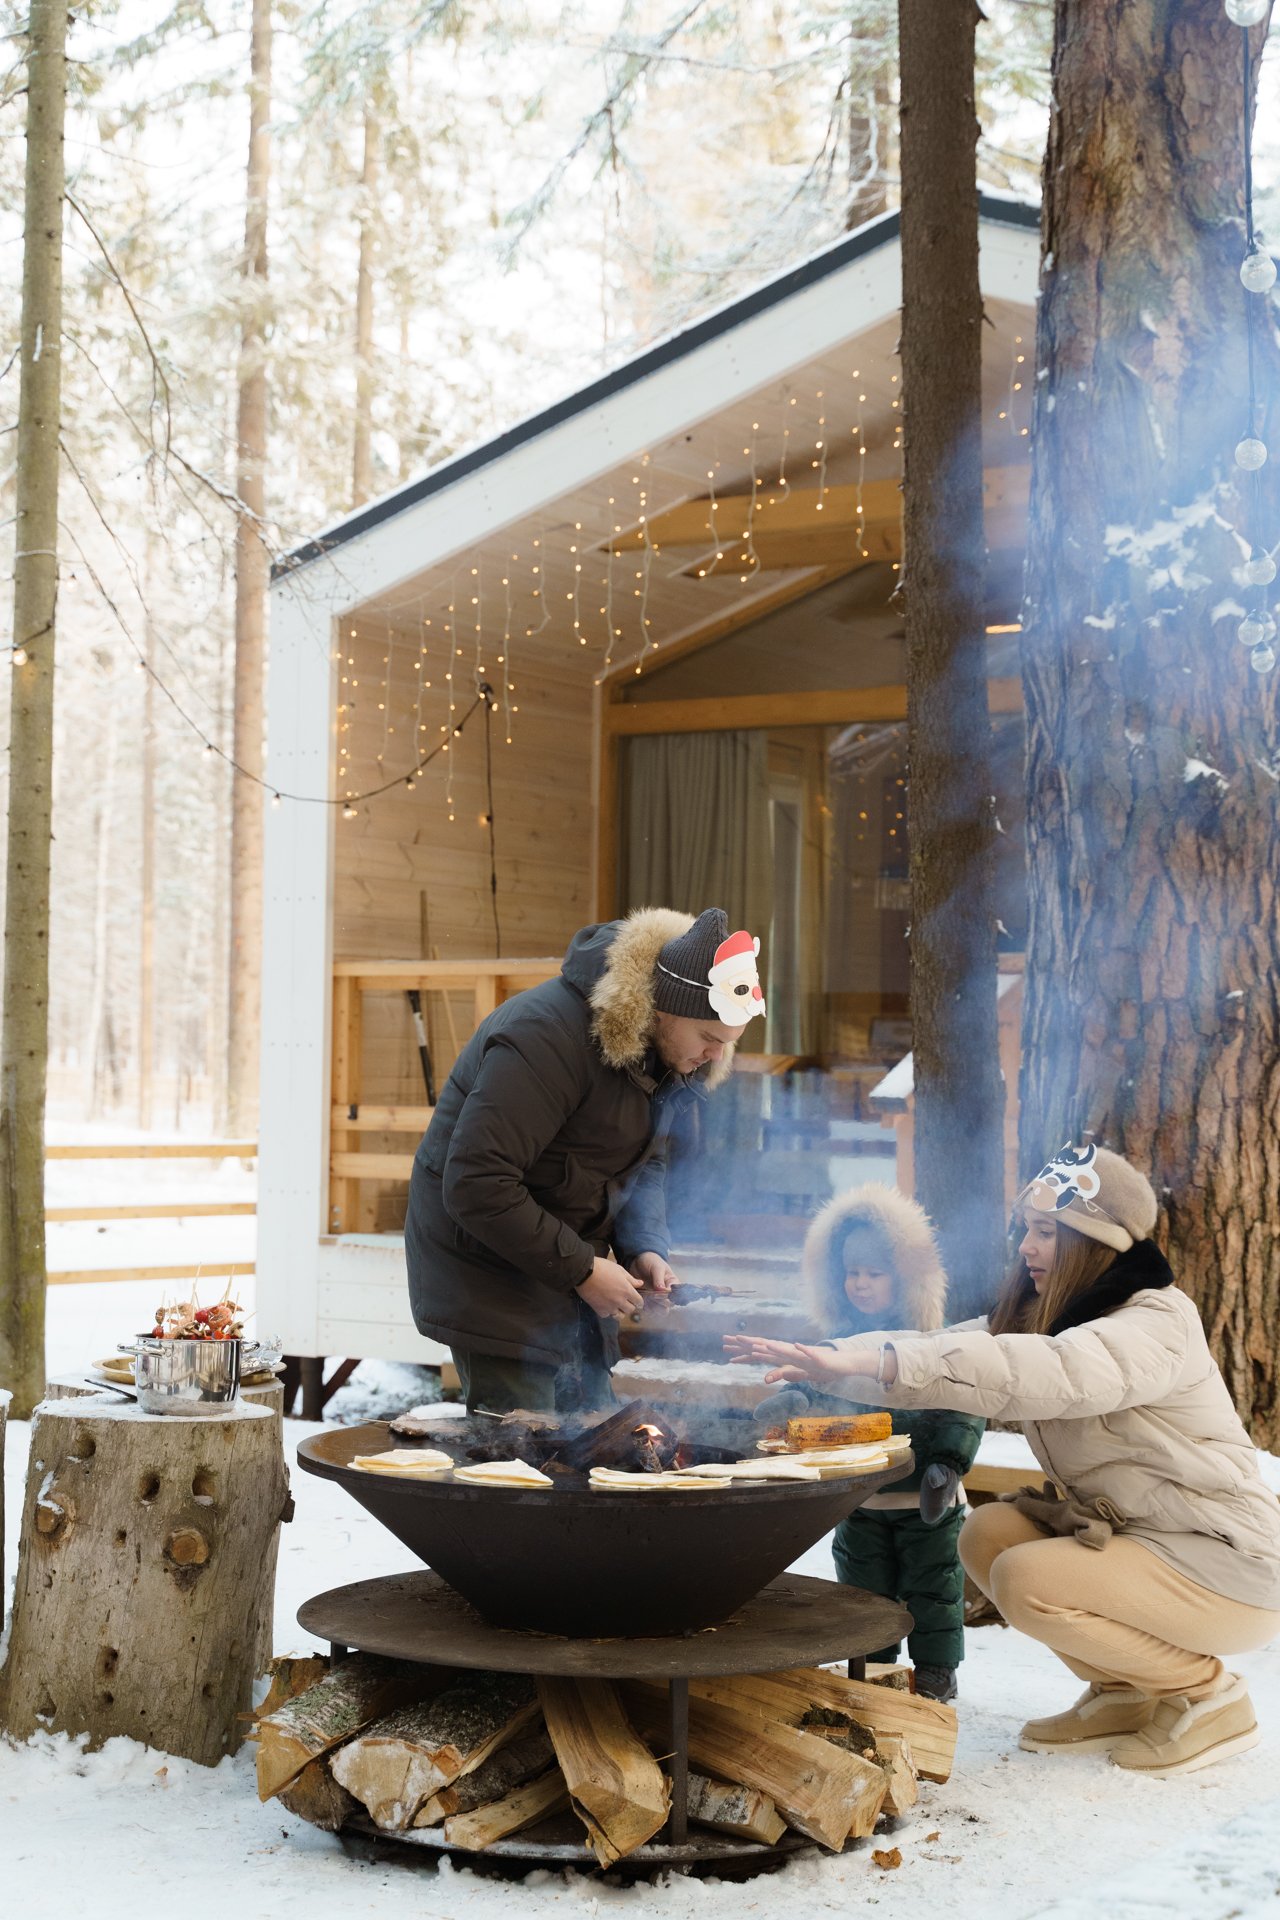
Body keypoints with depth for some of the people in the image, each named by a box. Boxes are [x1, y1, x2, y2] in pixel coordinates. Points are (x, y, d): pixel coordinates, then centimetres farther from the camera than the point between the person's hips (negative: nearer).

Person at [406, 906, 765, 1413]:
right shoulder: (548, 1034, -27)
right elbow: (477, 1186, -29)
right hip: (489, 1272, -9)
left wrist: (644, 1246, -5)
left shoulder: (665, 1051, 1)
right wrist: (582, 1270, -24)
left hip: (568, 1271, 9)